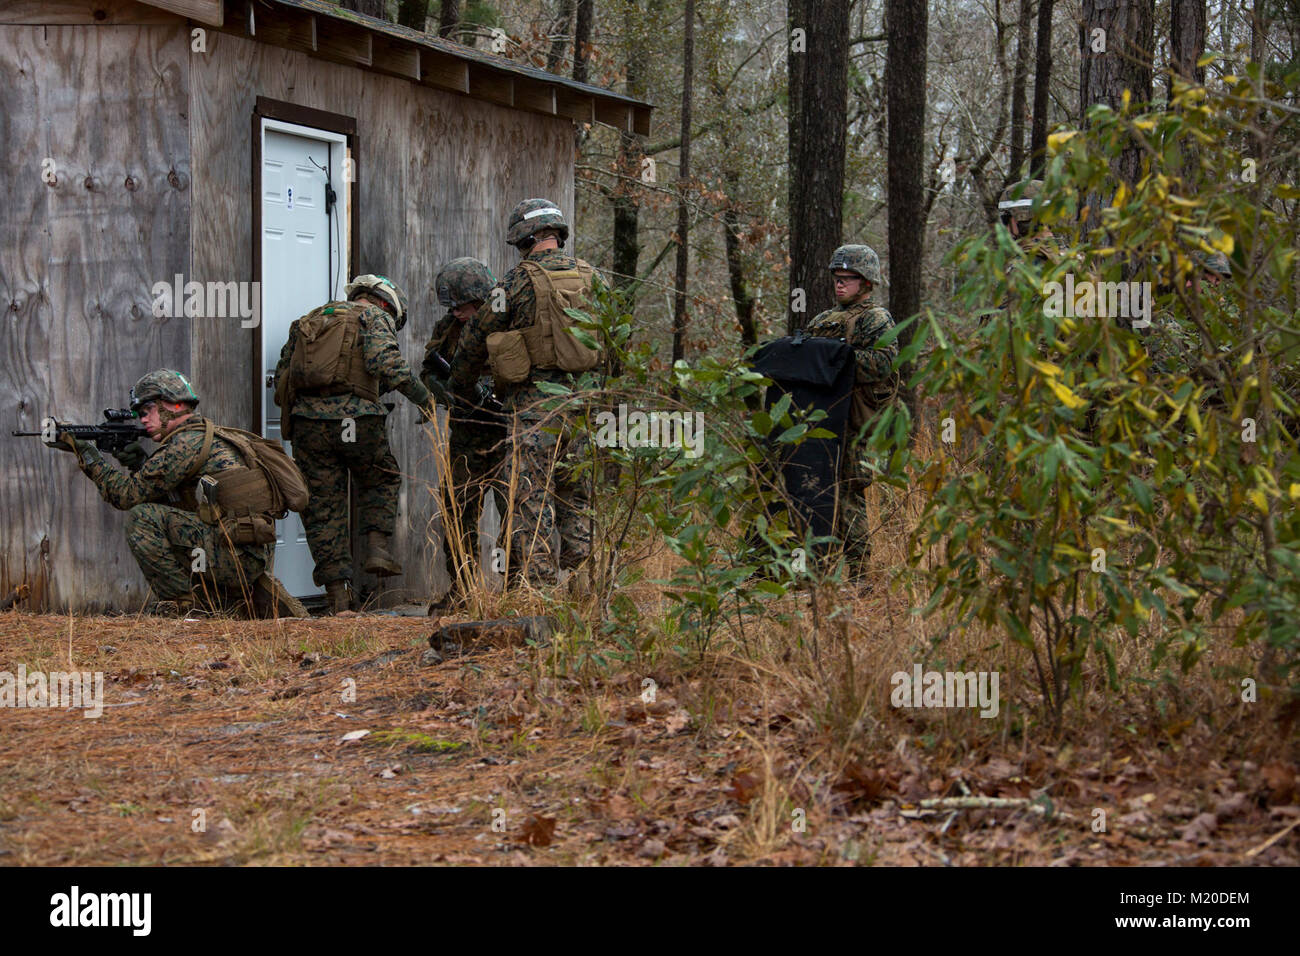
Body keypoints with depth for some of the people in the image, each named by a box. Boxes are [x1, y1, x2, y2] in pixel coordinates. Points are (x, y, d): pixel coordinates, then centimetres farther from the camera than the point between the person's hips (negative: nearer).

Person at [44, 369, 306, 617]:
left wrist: (85, 452, 0)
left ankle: (179, 605, -7)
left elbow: (127, 494, -7)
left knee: (142, 519, -14)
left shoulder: (189, 443, -9)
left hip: (237, 556, -9)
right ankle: (259, 592, 19)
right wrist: (142, 465, 9)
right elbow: (168, 499, 24)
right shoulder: (206, 436, 21)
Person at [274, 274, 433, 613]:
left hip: (307, 421, 4)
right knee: (381, 480, 24)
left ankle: (338, 597, 3)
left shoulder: (307, 322, 25)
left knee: (323, 507, 7)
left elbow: (281, 379, 22)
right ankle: (377, 546, 4)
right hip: (355, 418, -4)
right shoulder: (373, 317, 7)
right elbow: (385, 360, -12)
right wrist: (421, 396, -4)